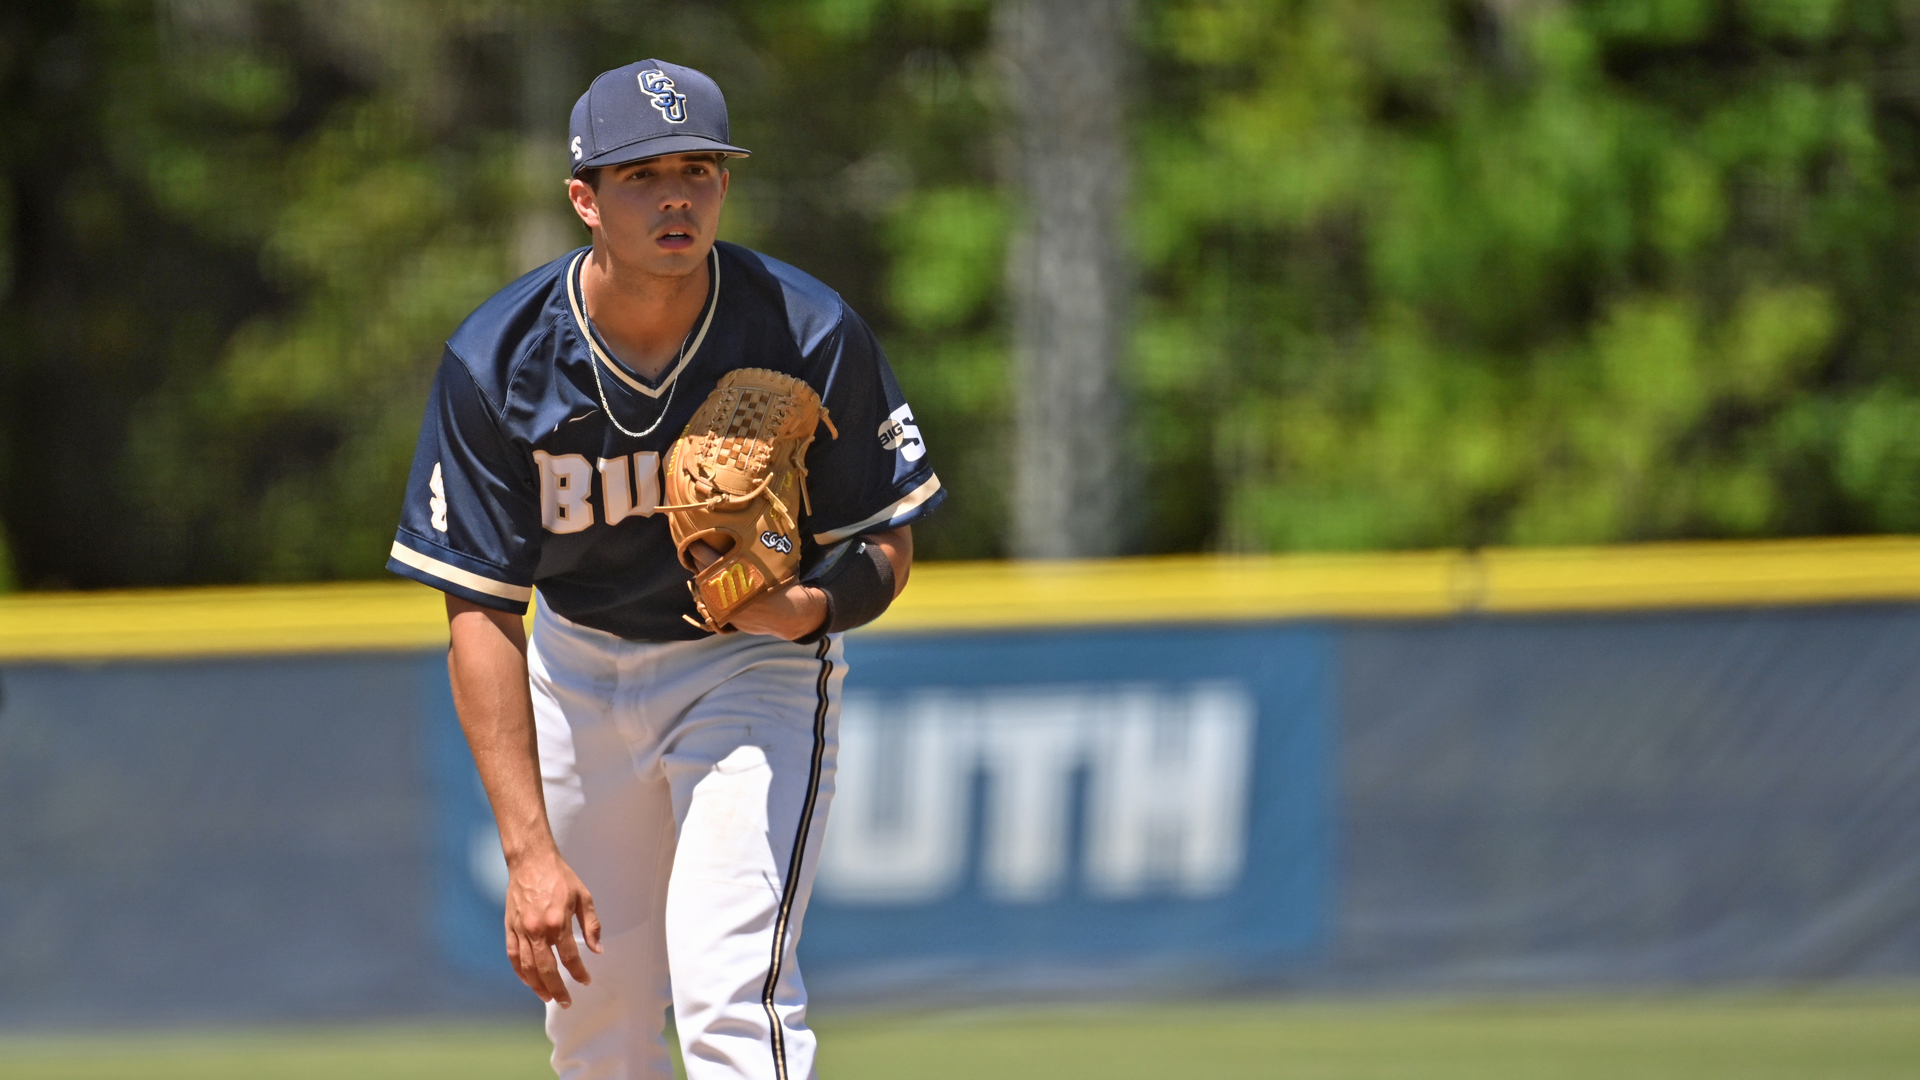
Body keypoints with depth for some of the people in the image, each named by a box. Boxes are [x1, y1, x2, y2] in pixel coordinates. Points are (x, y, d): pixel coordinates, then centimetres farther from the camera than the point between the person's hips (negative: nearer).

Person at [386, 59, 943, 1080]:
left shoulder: (812, 336, -21)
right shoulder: (495, 363, -20)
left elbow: (887, 545, -8)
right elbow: (480, 615, -19)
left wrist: (815, 605, -34)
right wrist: (528, 851, -26)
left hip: (755, 664, -3)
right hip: (578, 666, 3)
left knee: (731, 995, -22)